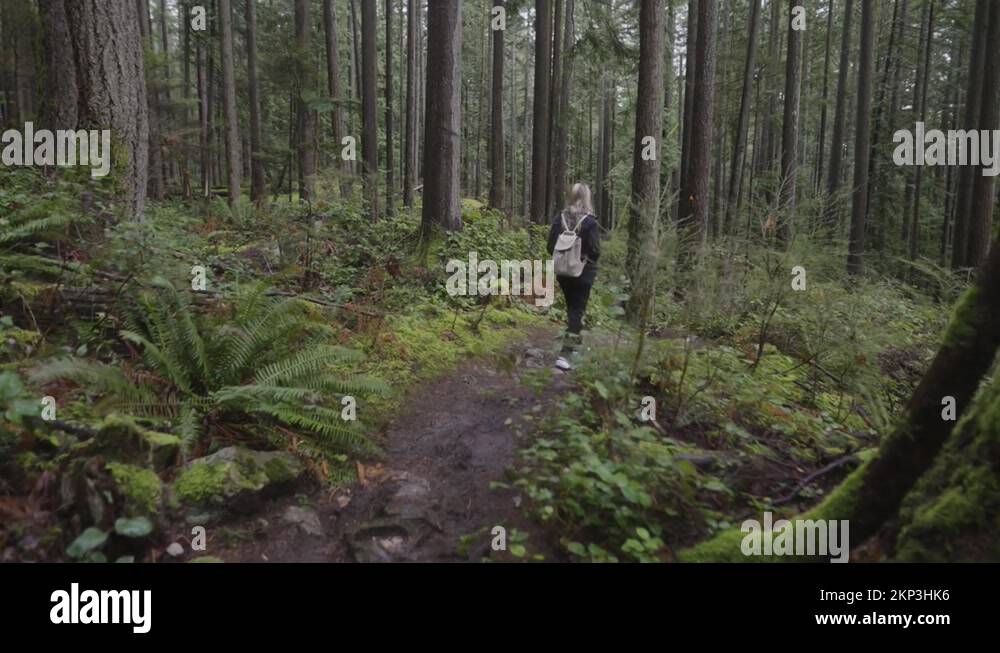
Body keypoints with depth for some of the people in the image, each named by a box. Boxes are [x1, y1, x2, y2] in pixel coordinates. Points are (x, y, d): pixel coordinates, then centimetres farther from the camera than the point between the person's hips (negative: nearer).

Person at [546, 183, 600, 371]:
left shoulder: (560, 218, -2)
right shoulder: (590, 222, -14)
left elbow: (551, 246, 0)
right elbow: (595, 250, -15)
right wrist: (589, 260, 7)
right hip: (583, 273, -4)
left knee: (571, 308, 21)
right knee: (577, 312, -1)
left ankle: (572, 344, 36)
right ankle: (565, 354, -9)